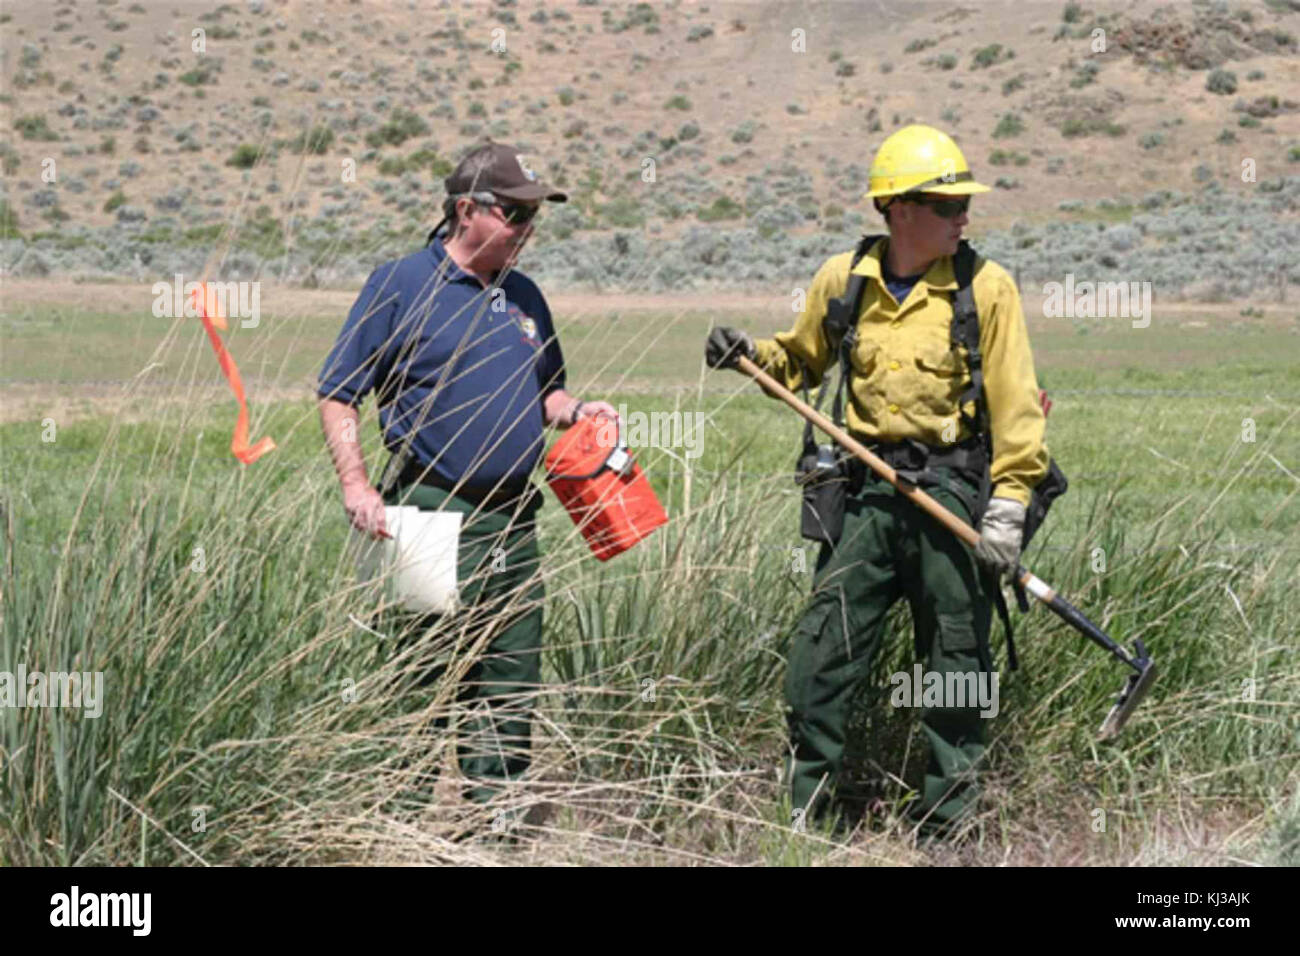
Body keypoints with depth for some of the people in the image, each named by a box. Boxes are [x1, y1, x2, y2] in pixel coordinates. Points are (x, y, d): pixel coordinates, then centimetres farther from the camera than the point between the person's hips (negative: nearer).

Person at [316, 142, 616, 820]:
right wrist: (356, 485, -15)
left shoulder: (523, 295, 16)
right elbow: (338, 395, -4)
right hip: (436, 518, -6)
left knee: (513, 677, 9)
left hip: (516, 518, 6)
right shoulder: (401, 286, -3)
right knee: (429, 676, -4)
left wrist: (574, 411, 6)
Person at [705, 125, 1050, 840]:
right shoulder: (844, 279, 6)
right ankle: (808, 816, 14)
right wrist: (750, 354, 4)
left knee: (956, 670, 3)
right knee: (815, 664, 1)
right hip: (868, 493, 3)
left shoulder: (985, 287, -3)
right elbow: (801, 360, 24)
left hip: (952, 489, -3)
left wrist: (1007, 509, -11)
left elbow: (1015, 405, -4)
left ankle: (944, 825, 16)